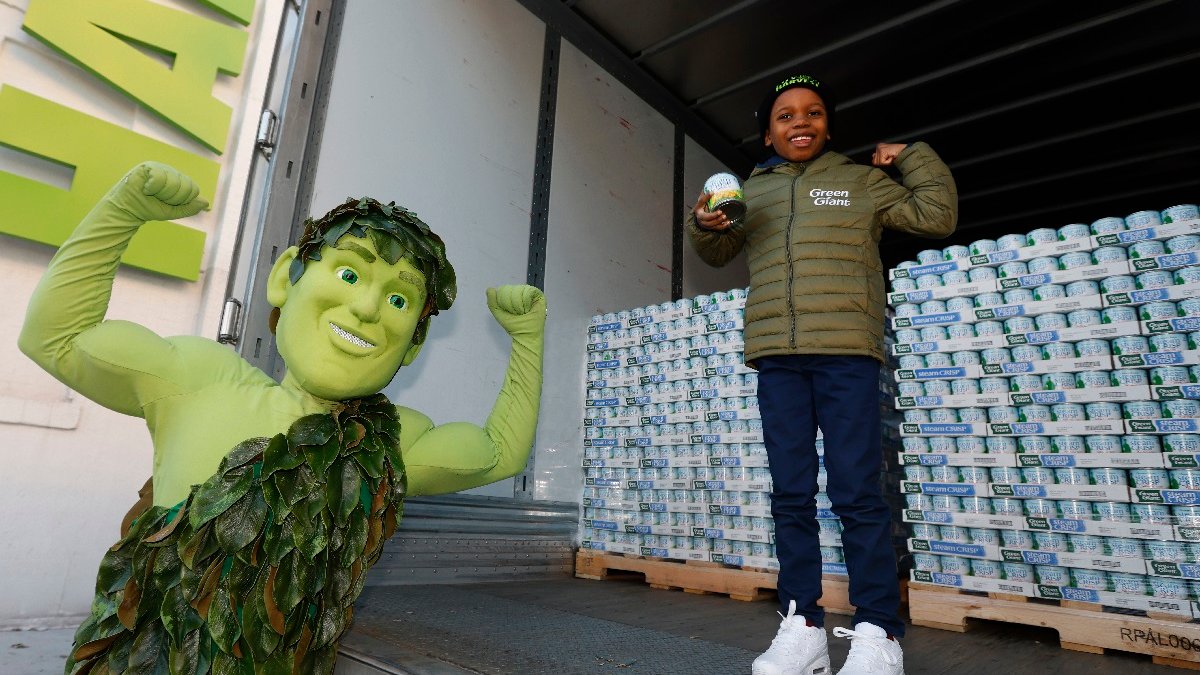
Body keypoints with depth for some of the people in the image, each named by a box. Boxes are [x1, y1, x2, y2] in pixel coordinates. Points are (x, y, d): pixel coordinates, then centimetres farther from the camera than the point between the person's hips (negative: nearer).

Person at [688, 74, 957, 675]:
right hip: (776, 357, 3)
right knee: (791, 496, 3)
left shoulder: (861, 181, 15)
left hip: (847, 353, -2)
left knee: (857, 494, -6)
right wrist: (705, 225, 3)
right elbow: (717, 253, 23)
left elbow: (938, 216, 17)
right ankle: (801, 625, 11)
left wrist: (913, 155, 13)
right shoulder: (751, 192, 20)